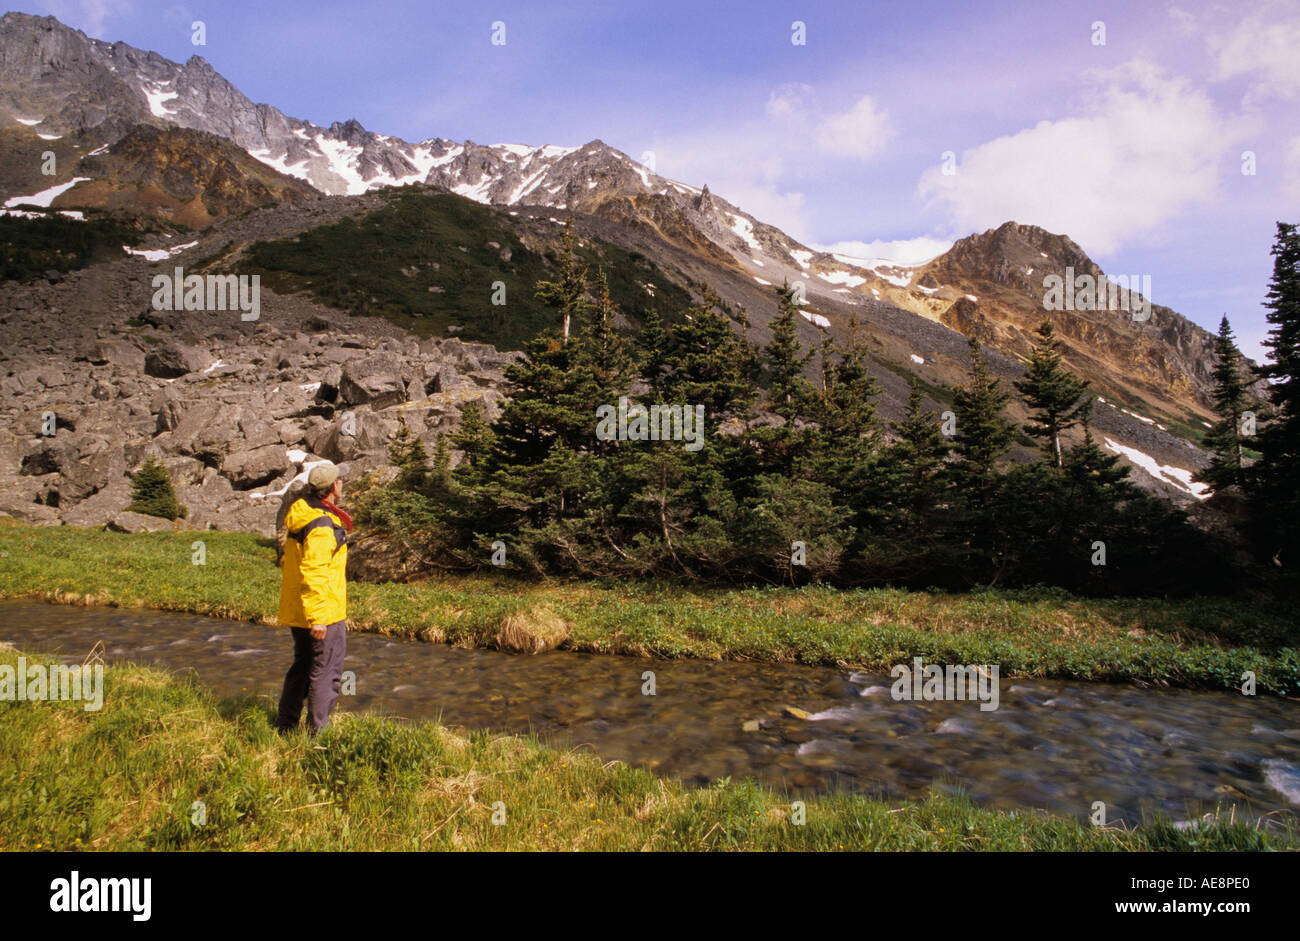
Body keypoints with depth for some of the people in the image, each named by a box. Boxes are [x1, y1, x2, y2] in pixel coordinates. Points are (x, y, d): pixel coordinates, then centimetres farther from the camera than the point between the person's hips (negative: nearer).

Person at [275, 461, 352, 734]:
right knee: (326, 671, 0)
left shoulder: (301, 514, 9)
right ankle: (318, 731, 6)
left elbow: (288, 563, 20)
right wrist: (317, 618, -24)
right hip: (322, 612, -10)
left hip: (296, 610, 10)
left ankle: (286, 725, 30)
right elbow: (313, 574, -26)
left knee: (302, 667, 21)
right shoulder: (322, 526, -22)